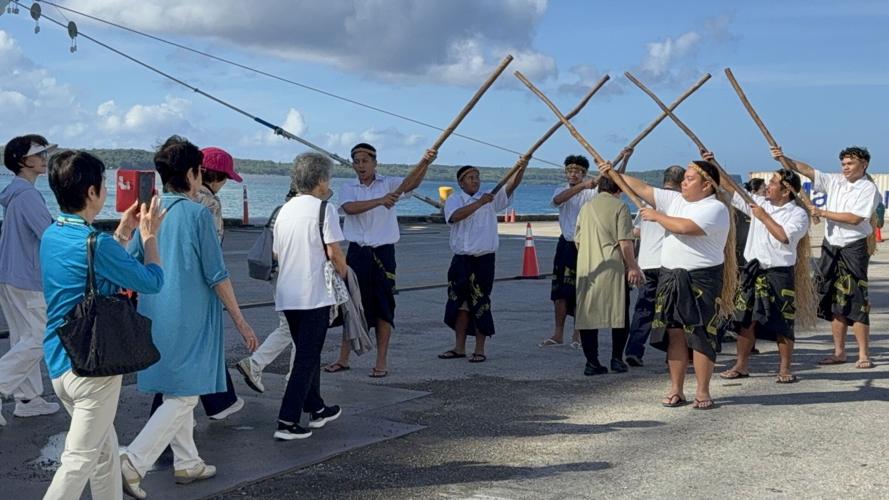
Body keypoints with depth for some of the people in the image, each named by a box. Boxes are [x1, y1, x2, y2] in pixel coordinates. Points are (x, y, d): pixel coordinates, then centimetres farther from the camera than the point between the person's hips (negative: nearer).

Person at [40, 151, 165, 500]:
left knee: (105, 448, 20)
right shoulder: (96, 244, -22)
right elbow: (152, 282, -12)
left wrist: (123, 231, 17)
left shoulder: (51, 235, 5)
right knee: (79, 459, 1)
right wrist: (149, 236, 1)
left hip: (58, 362, 9)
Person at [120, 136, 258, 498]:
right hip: (189, 316, -7)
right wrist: (240, 321, -6)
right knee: (184, 395, 0)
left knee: (177, 392, 18)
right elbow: (217, 276, -12)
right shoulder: (198, 214, -12)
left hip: (154, 315, 7)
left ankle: (187, 463, 28)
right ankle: (134, 462, -9)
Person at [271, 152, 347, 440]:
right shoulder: (323, 208, -9)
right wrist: (343, 274, 3)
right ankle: (287, 422, -6)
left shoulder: (285, 210, 12)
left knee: (305, 354, 20)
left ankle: (316, 410, 31)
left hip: (286, 296, 7)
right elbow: (334, 253, -13)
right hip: (315, 295, -7)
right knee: (307, 359, -3)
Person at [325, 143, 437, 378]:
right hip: (357, 253, 1)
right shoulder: (349, 188, 4)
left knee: (384, 308, 1)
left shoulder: (388, 184, 1)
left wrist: (425, 163, -38)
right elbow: (349, 208, -17)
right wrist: (380, 201, -29)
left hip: (383, 253, -1)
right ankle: (343, 358, 20)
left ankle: (382, 361, 11)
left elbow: (411, 183, -19)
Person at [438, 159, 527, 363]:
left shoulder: (491, 197, 5)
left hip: (484, 259, -1)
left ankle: (479, 350, 7)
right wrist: (479, 203, -27)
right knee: (460, 303, 8)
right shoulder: (454, 200, 3)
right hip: (461, 259, 1)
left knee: (480, 304, -1)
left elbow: (511, 185, -9)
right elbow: (455, 216, -19)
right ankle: (459, 347, 19)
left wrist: (522, 167, -26)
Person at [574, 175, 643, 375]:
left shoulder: (586, 207, 13)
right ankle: (617, 358, 8)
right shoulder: (619, 207, -3)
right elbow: (625, 242, -10)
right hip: (613, 267, -4)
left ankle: (592, 362, 3)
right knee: (620, 313, 8)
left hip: (586, 269, 4)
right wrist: (632, 267, -4)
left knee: (587, 314, 5)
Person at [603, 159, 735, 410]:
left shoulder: (715, 208, -10)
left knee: (700, 336, -4)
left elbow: (684, 227, -23)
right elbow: (642, 189, 12)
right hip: (671, 278, 7)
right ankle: (676, 390, 14)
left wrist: (656, 216, -10)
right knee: (675, 334, 7)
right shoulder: (674, 199, 12)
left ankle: (703, 393, 4)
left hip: (702, 281, -6)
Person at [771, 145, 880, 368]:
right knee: (835, 302, 9)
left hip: (854, 249, -6)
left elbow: (855, 218, -18)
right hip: (831, 247, 6)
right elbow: (806, 169, 4)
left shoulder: (868, 189, -7)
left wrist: (823, 213, -14)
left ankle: (864, 355, -1)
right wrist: (783, 158, -8)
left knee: (856, 301, -8)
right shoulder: (834, 181, 8)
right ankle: (839, 352, 17)